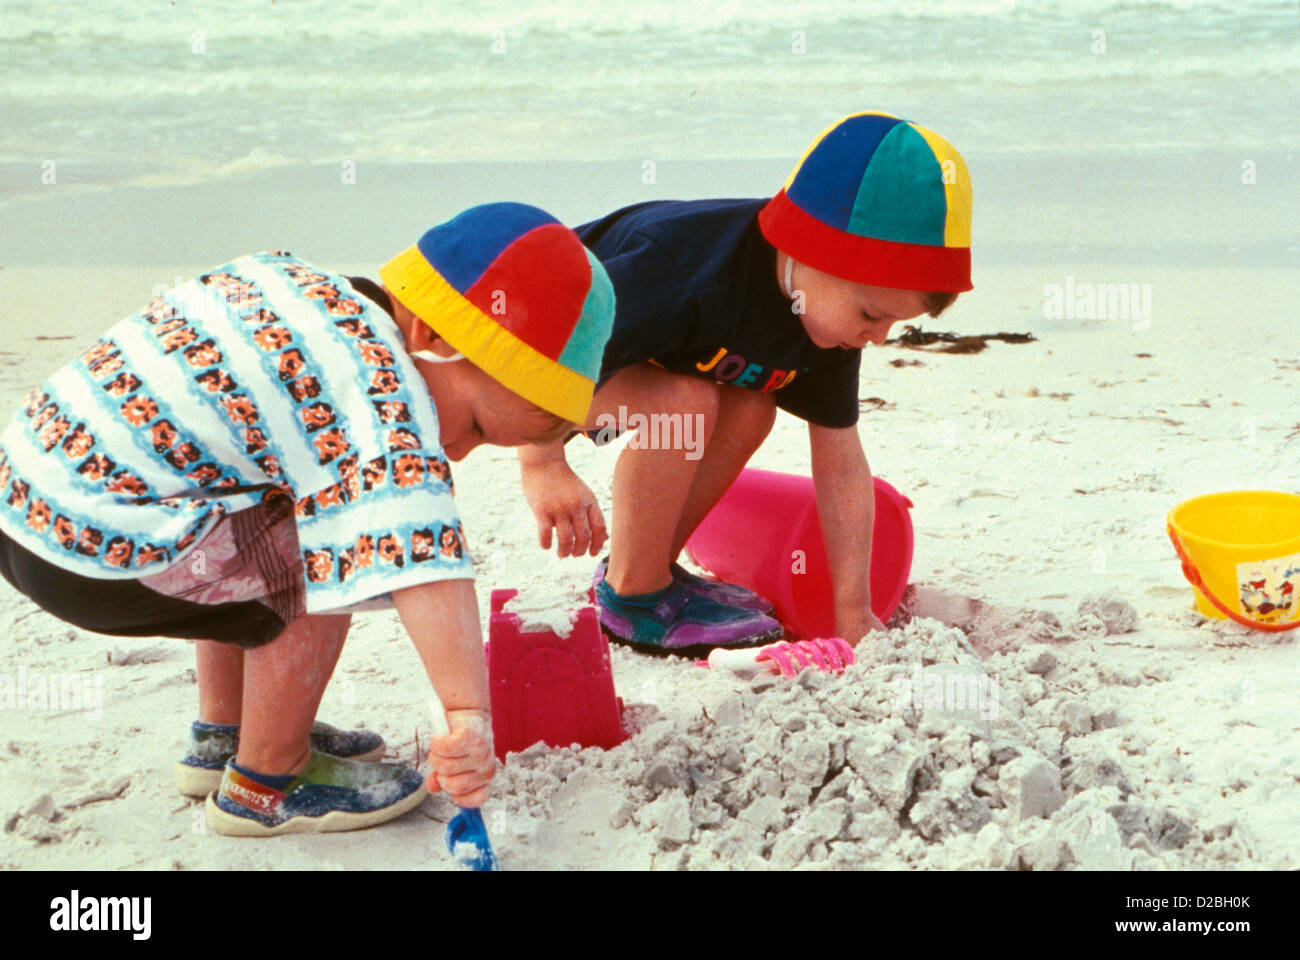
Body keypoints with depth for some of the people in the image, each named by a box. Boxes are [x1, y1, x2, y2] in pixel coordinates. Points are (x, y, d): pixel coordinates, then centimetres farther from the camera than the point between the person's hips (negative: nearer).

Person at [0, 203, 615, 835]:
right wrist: (469, 714, -38)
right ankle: (264, 786, 9)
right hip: (91, 551, -10)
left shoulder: (302, 279, 9)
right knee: (322, 565, -6)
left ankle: (222, 737, 38)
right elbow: (418, 553, -33)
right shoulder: (375, 385, -20)